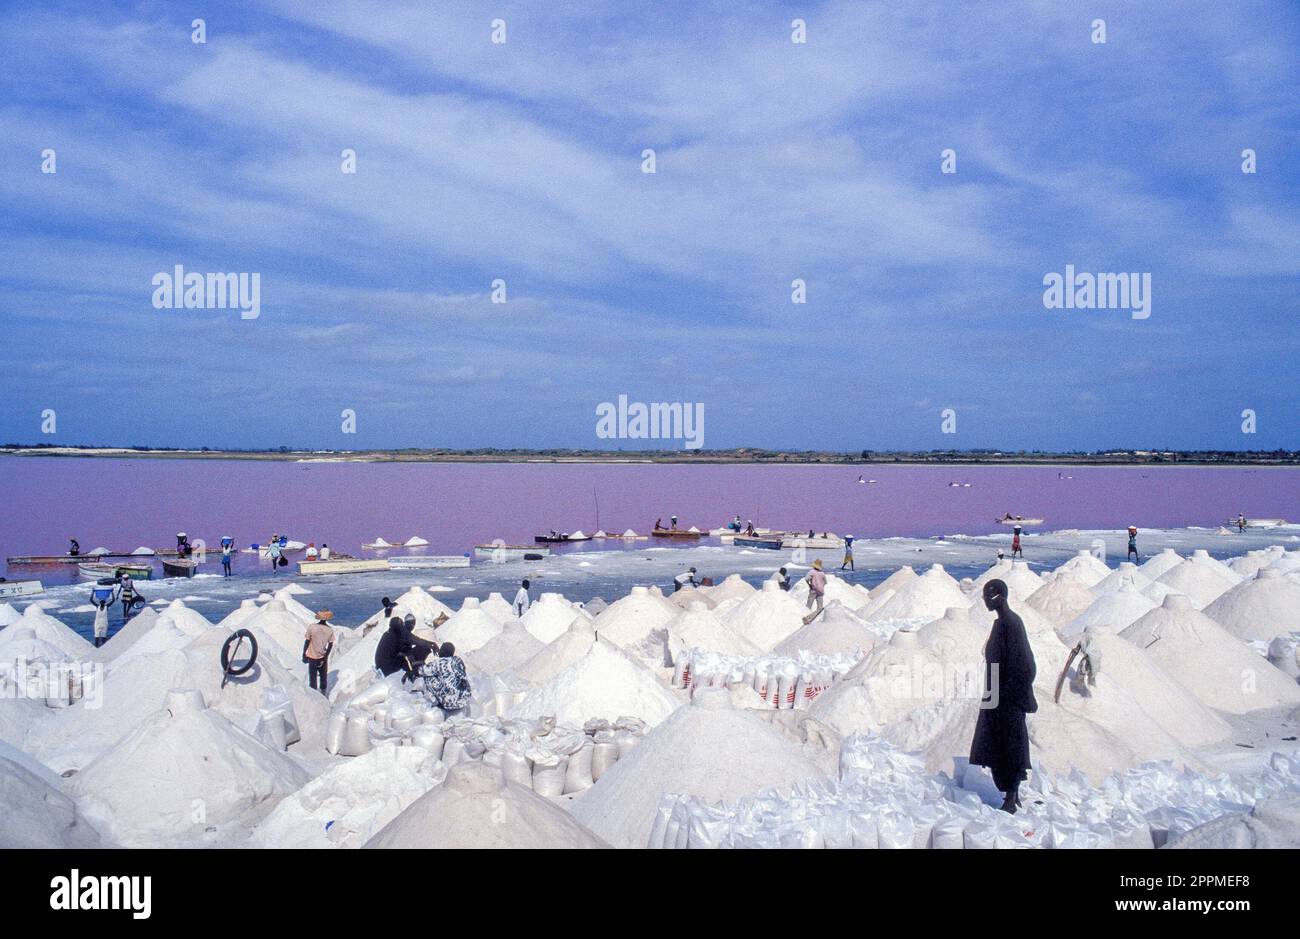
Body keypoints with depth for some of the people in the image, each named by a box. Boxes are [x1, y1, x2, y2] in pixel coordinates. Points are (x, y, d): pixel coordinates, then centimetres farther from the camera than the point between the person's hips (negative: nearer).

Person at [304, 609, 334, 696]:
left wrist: (304, 655, -2)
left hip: (312, 657, -2)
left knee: (313, 677, 7)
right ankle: (323, 694, 27)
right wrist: (325, 657, -4)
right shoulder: (330, 630, -7)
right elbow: (330, 645, -8)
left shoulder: (311, 627, -14)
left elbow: (307, 642, -10)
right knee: (323, 677, 18)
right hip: (323, 657, 2)